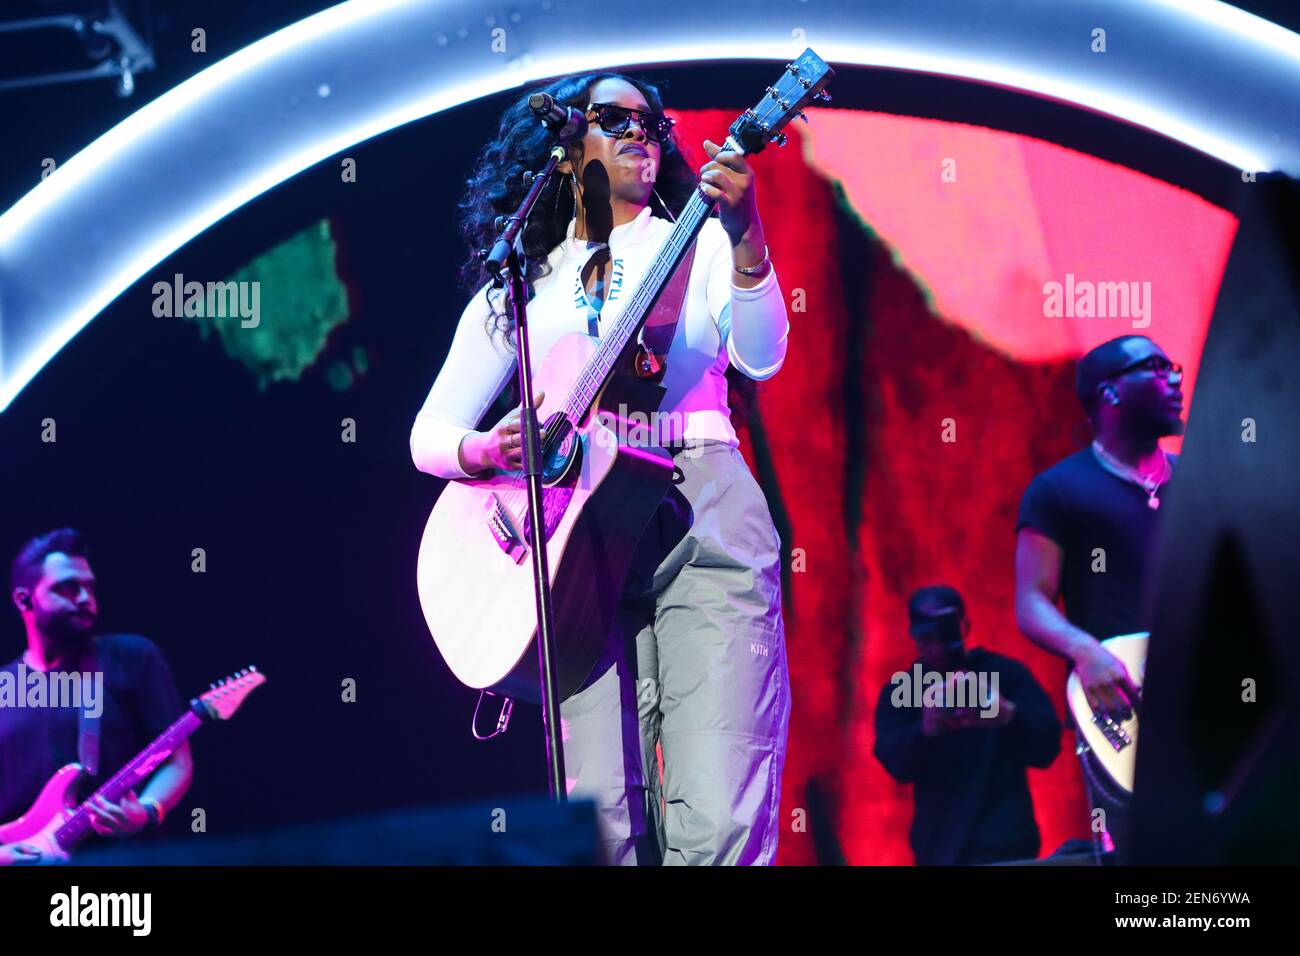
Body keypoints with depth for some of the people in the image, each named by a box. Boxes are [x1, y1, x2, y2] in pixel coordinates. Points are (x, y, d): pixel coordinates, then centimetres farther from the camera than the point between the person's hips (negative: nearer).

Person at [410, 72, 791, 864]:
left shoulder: (699, 243, 14)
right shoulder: (519, 286, 19)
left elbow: (761, 359, -4)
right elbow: (429, 434, 17)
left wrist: (747, 239, -20)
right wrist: (487, 451, -5)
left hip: (701, 525, -2)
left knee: (717, 817, -16)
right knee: (604, 820, -8)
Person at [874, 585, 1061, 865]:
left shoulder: (1006, 674, 2)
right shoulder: (900, 690, 7)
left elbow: (1047, 746, -7)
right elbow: (895, 761, -8)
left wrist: (1010, 716, -28)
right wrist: (925, 731, -31)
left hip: (1004, 844, -3)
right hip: (938, 847, 3)